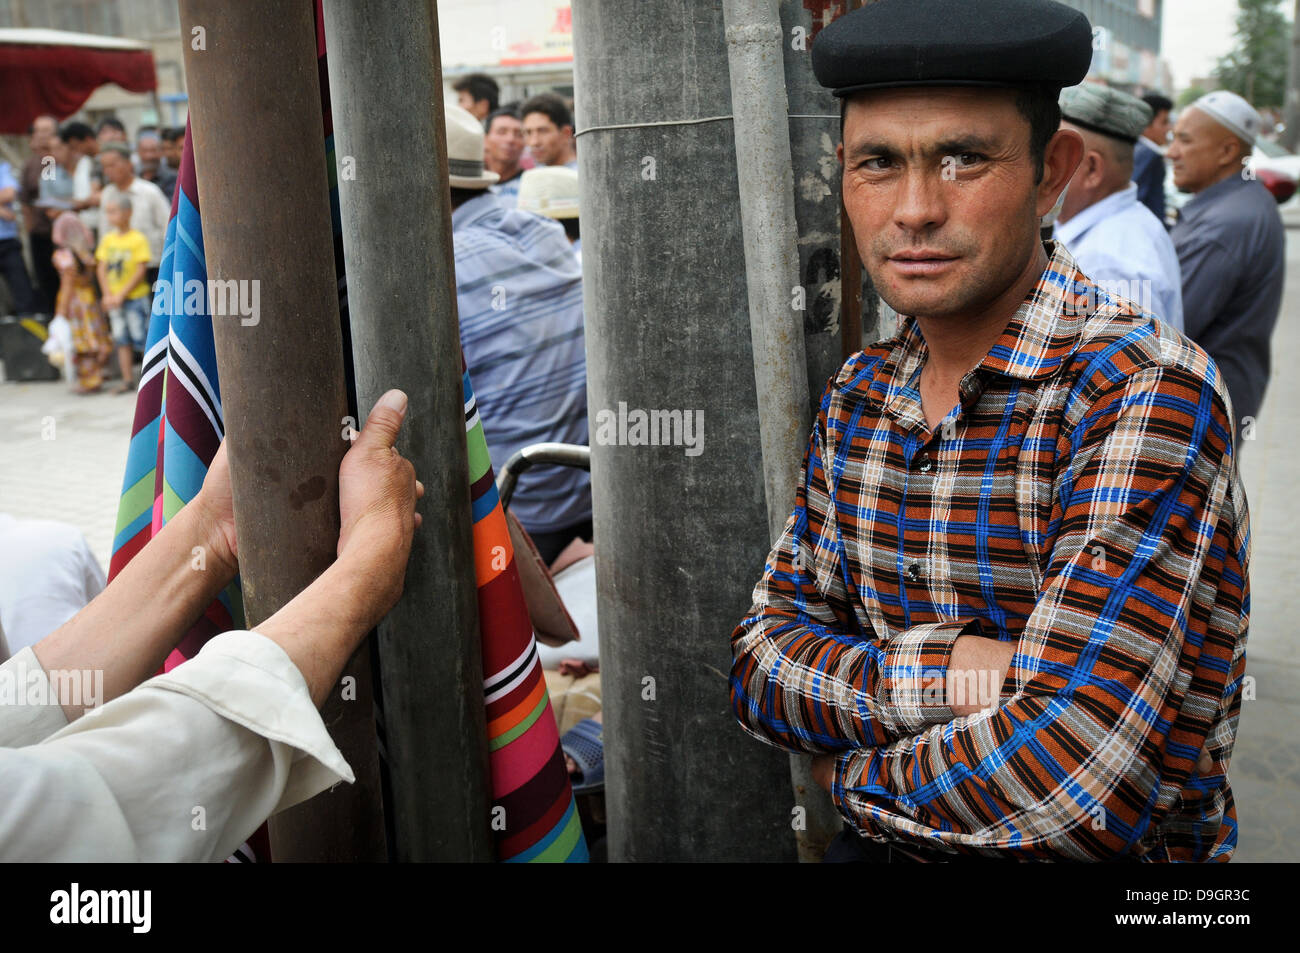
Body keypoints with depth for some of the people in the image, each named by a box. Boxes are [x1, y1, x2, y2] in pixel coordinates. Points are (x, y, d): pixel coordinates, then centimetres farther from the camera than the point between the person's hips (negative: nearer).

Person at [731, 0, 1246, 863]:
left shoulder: (1148, 395, -19)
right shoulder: (860, 395, 2)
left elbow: (1074, 791, -25)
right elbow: (760, 664, 0)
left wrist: (851, 774, -9)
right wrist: (934, 676, -18)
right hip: (884, 845, 4)